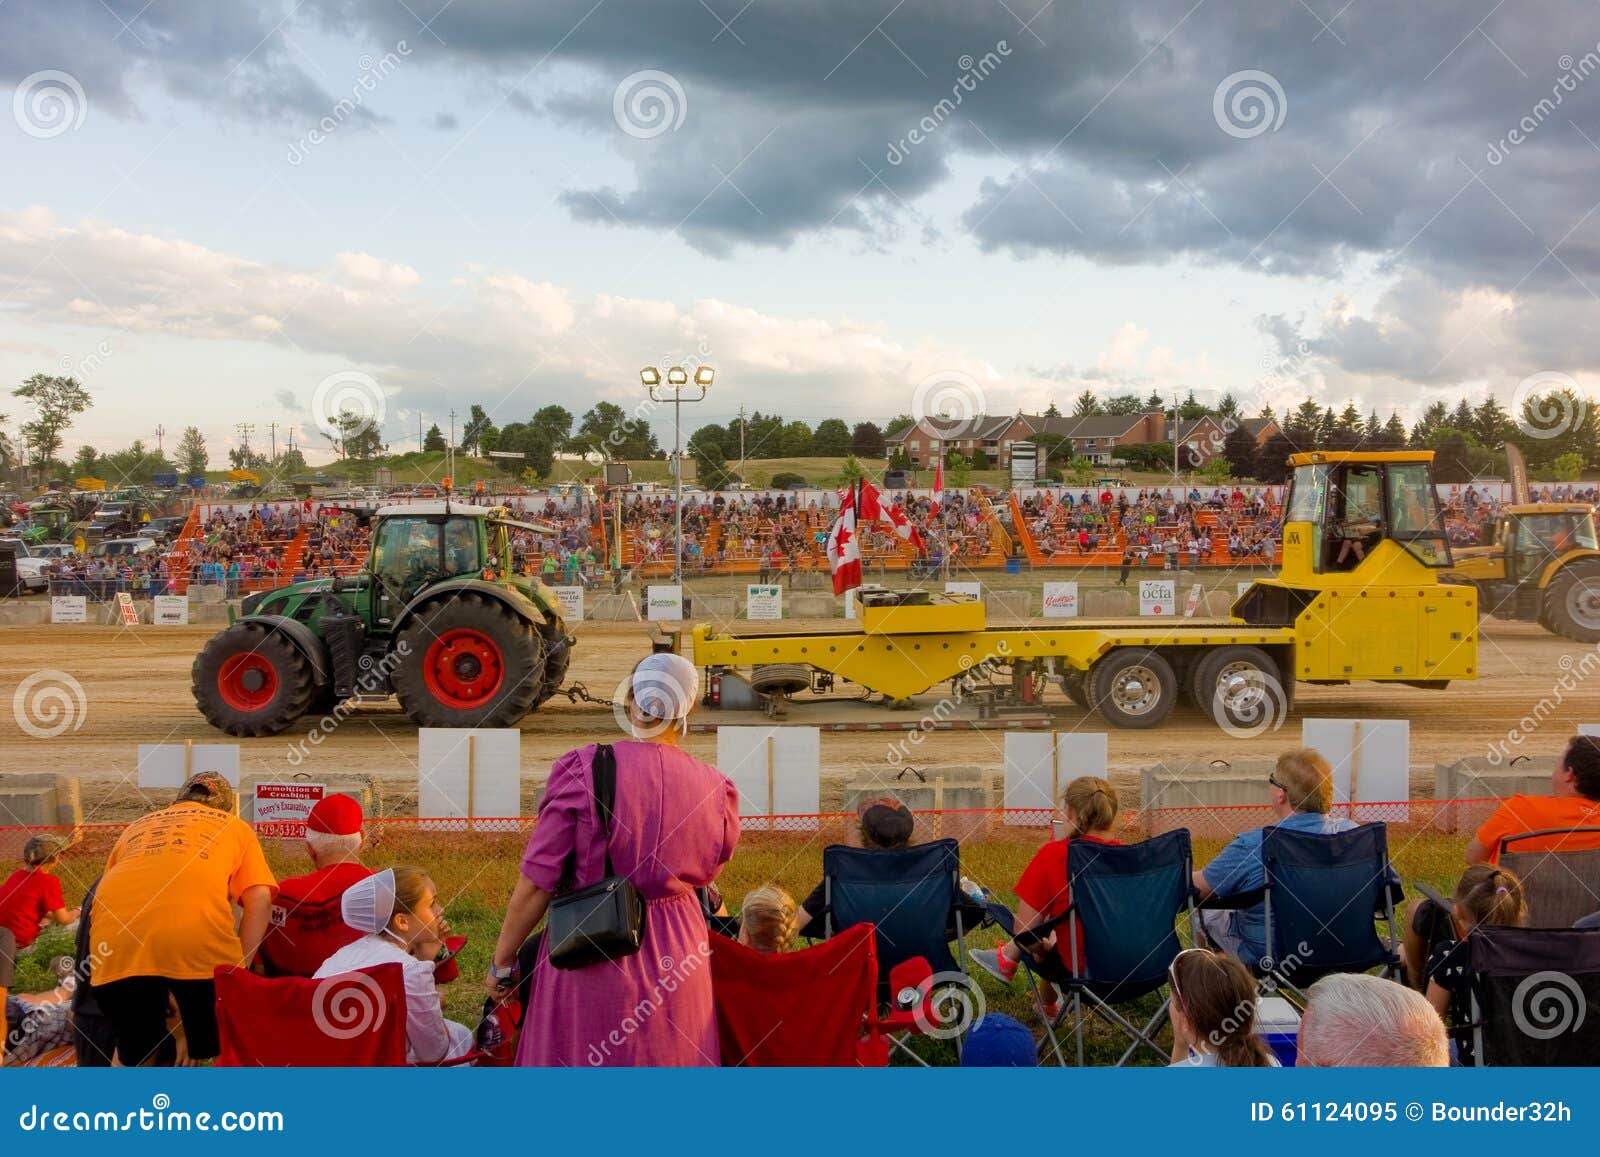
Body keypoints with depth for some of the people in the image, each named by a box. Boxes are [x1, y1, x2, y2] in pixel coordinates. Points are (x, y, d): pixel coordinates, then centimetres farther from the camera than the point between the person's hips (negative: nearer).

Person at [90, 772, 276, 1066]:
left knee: (134, 1054, 24)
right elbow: (260, 899, 12)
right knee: (220, 1051, 17)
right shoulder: (234, 826, 29)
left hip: (117, 935, 3)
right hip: (198, 934, -2)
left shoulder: (138, 826, 37)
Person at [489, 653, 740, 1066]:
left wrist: (502, 961, 2)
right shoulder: (715, 788, -6)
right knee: (668, 1056, 19)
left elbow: (536, 884, -11)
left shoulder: (582, 769, -14)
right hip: (675, 962, 2)